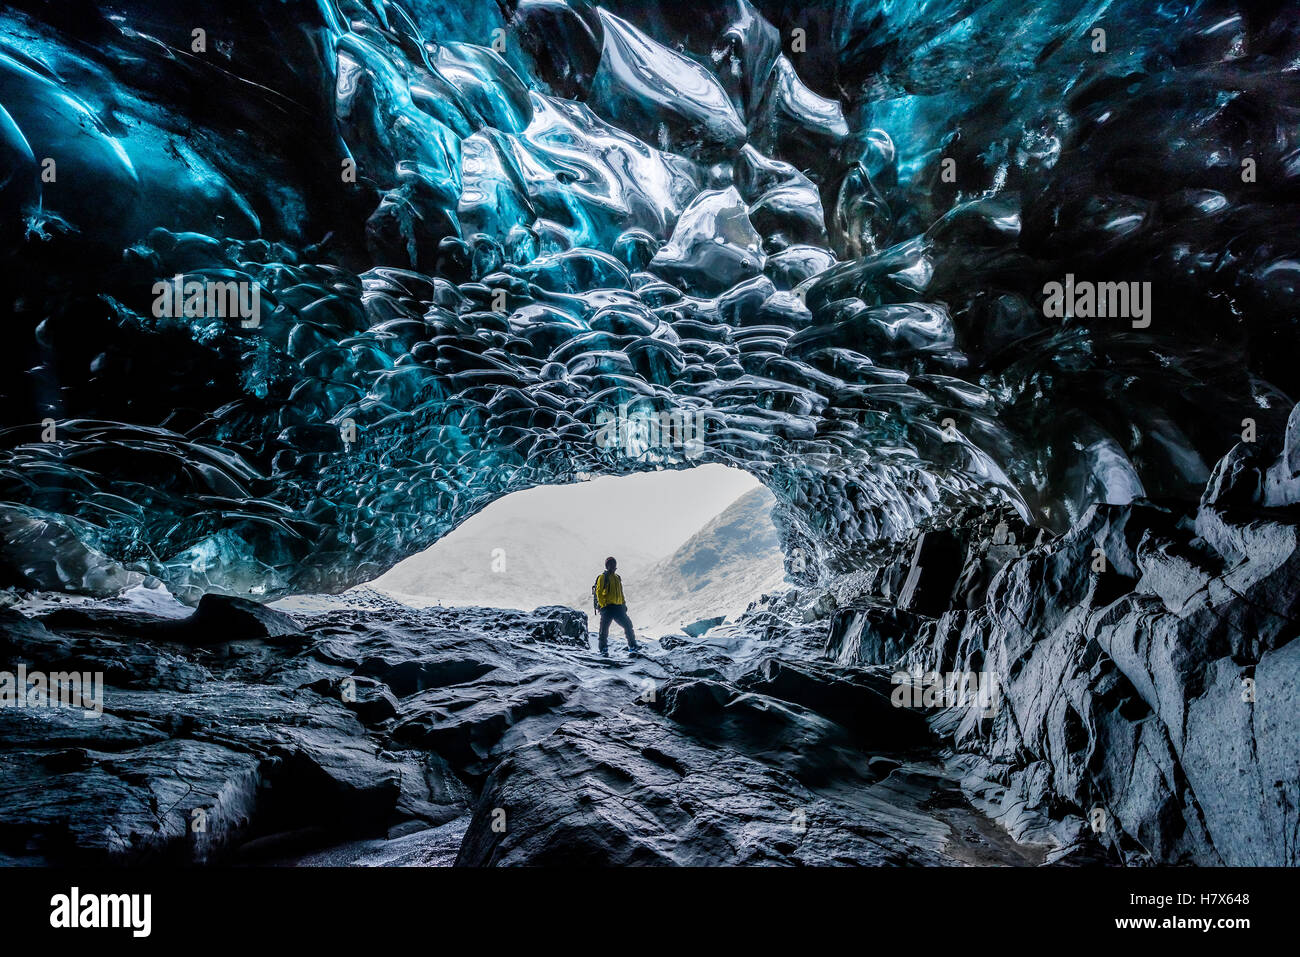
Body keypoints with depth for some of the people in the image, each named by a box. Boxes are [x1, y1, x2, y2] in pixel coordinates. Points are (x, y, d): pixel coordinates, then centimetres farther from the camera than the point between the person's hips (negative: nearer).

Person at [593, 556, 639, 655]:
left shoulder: (617, 578, 19)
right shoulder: (603, 577, -2)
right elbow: (599, 592, -8)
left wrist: (624, 604, 16)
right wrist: (603, 605, -16)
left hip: (618, 607, 6)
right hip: (607, 607, -6)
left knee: (628, 624, 1)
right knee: (604, 628, -4)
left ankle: (632, 646, 6)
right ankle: (603, 649, 5)